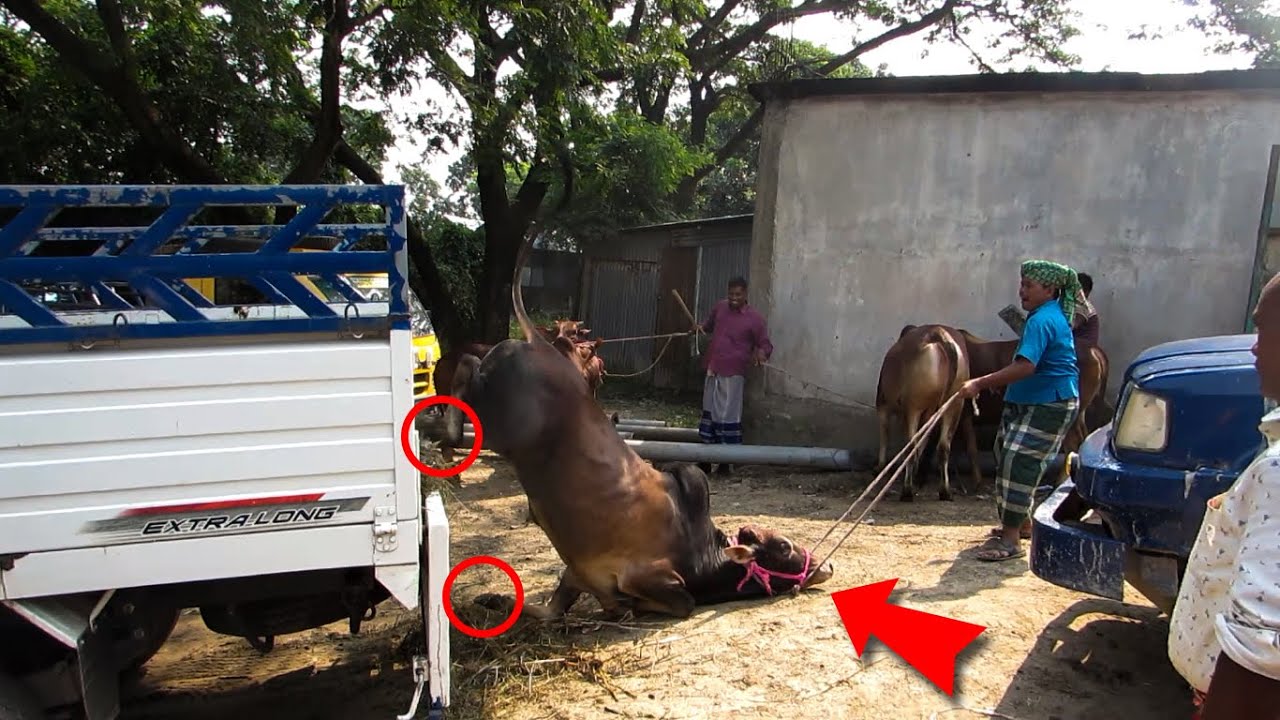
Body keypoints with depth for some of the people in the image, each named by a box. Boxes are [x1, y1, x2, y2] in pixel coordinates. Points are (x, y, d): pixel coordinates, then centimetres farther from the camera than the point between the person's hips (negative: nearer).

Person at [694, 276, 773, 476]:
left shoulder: (754, 318, -9)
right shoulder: (720, 307, 6)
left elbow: (766, 344, -6)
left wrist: (762, 353, -28)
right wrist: (701, 327, 5)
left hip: (733, 373, -6)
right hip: (712, 370, 6)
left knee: (727, 417, -5)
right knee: (709, 414, 13)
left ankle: (726, 462, 5)